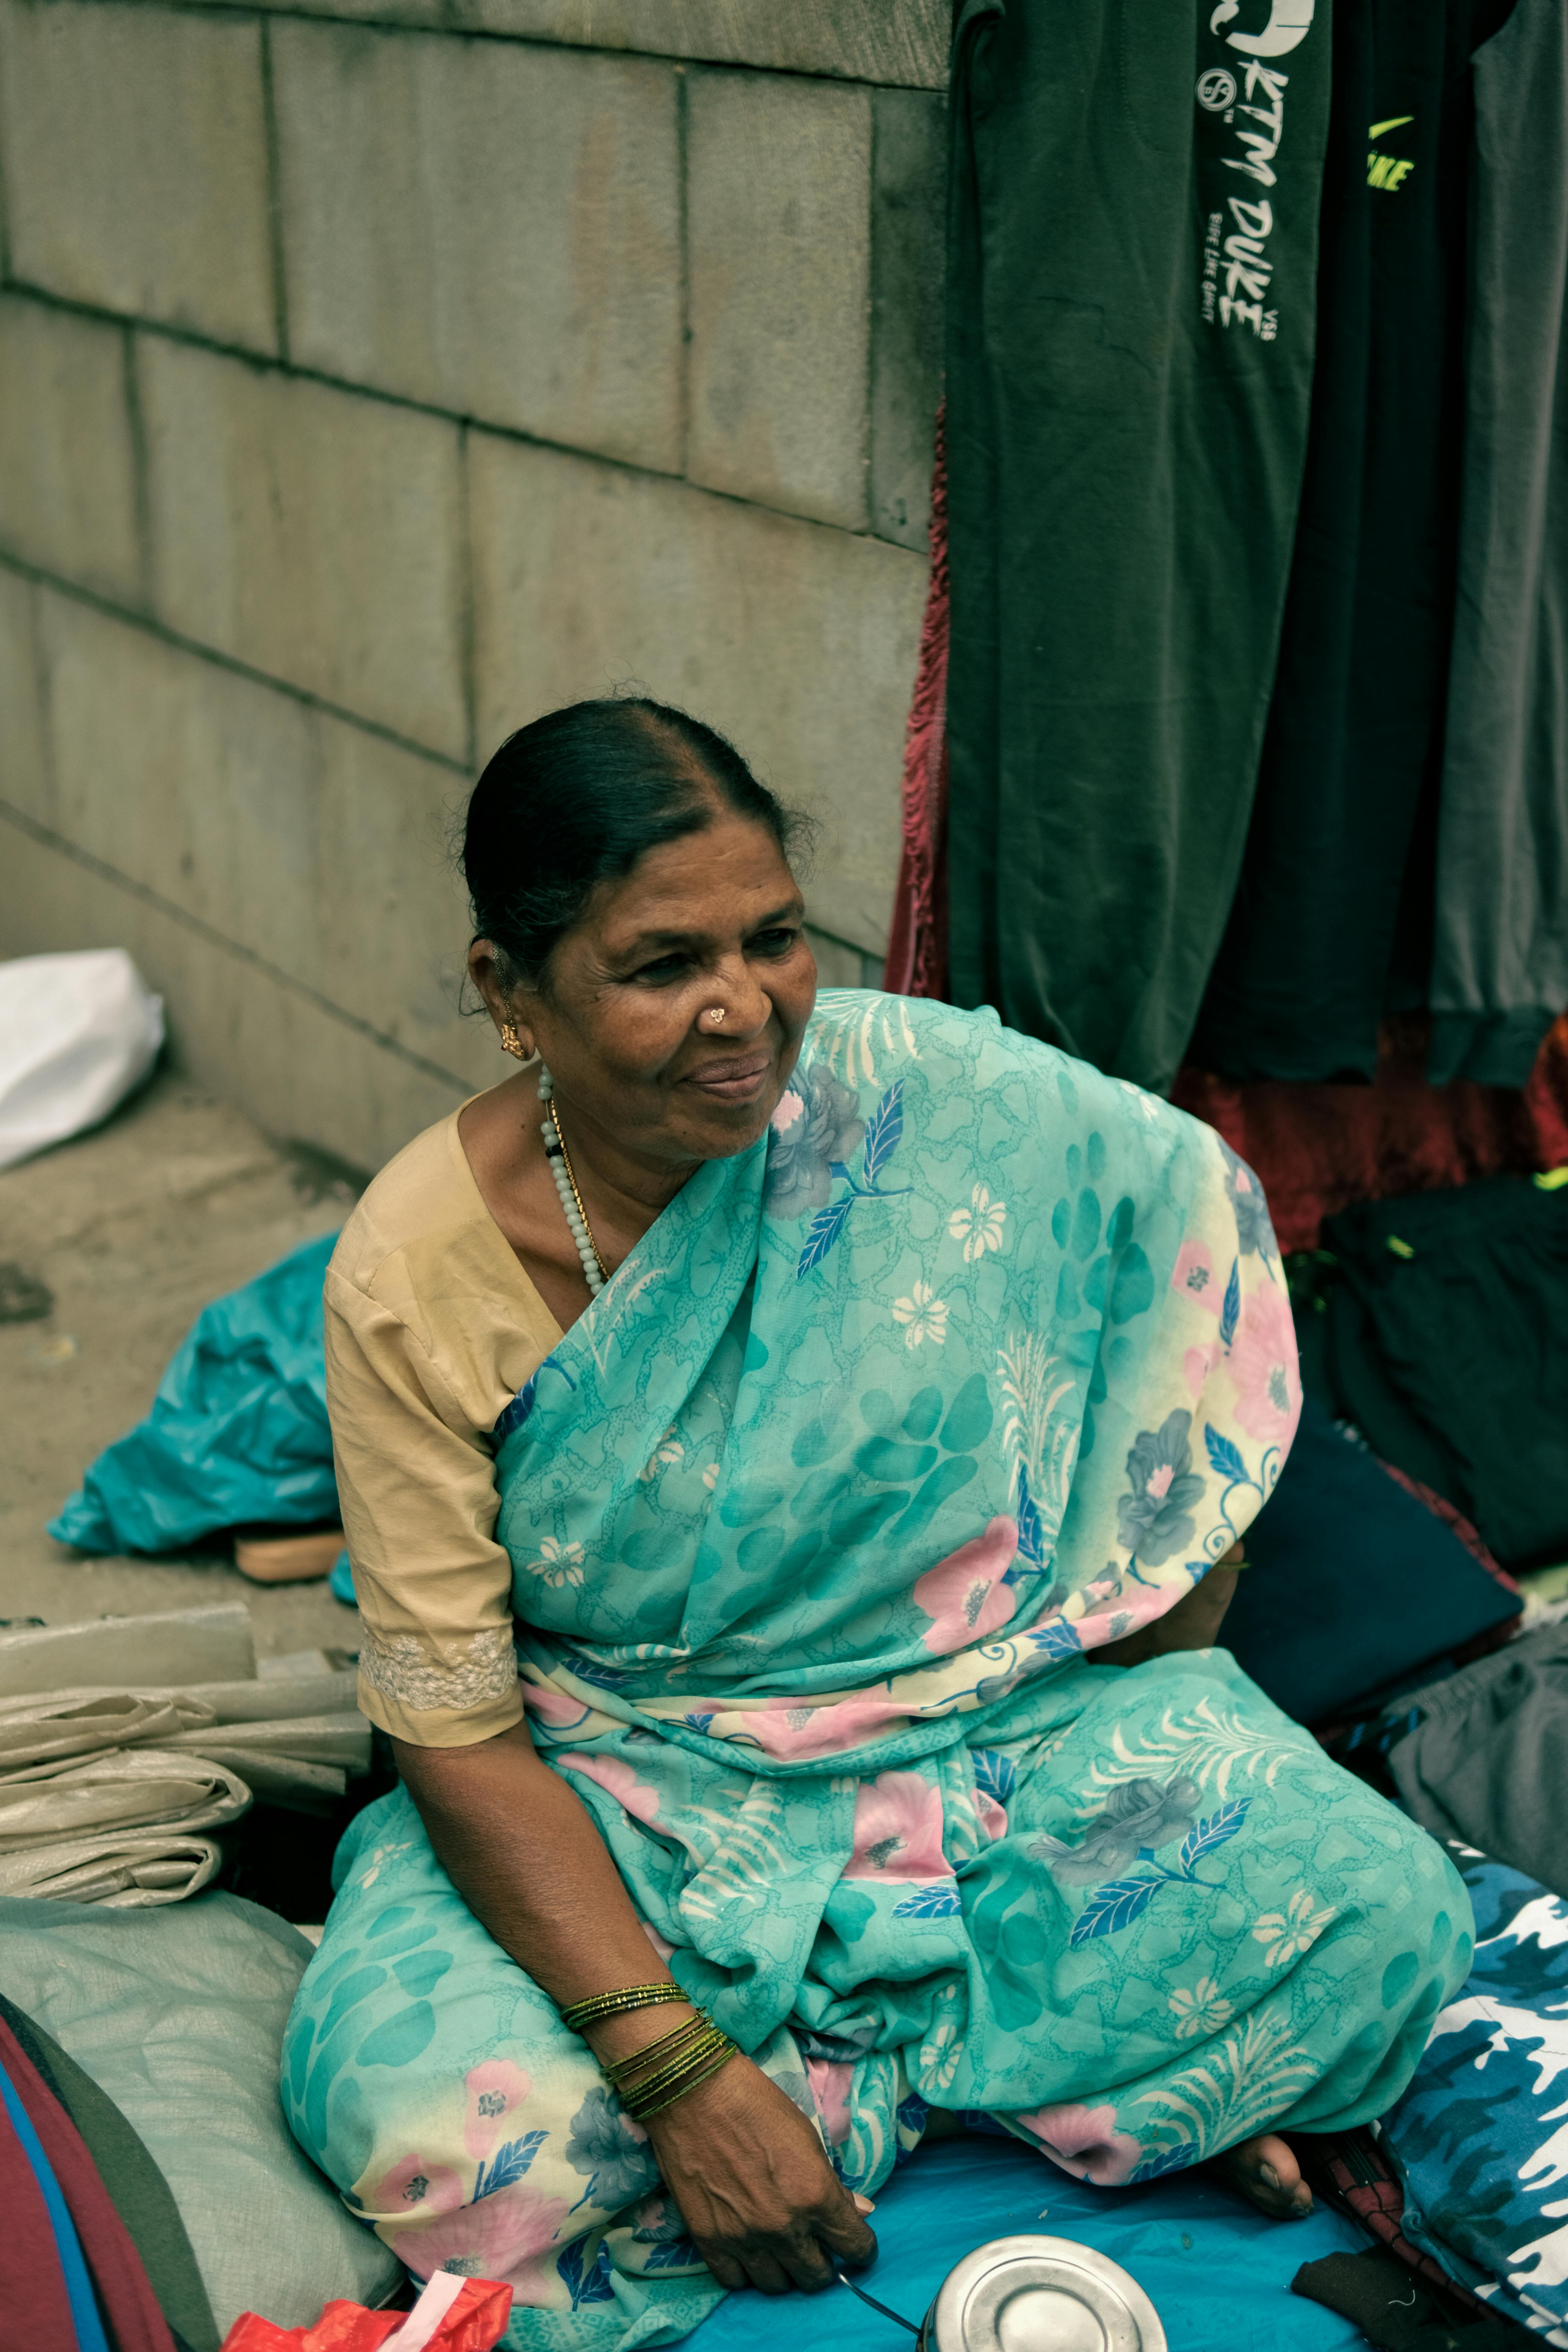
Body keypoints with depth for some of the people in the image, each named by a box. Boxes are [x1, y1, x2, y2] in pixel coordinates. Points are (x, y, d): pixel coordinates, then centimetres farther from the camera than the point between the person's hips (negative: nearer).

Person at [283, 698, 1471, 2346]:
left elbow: (1200, 1217, 0)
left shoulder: (938, 1098, -16)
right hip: (623, 1806, 1)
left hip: (1010, 1736, 0)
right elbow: (455, 1730, -14)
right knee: (436, 2134, -27)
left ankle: (842, 2067, -5)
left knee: (1378, 1914, -20)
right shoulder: (412, 1280, -17)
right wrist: (678, 2073, -25)